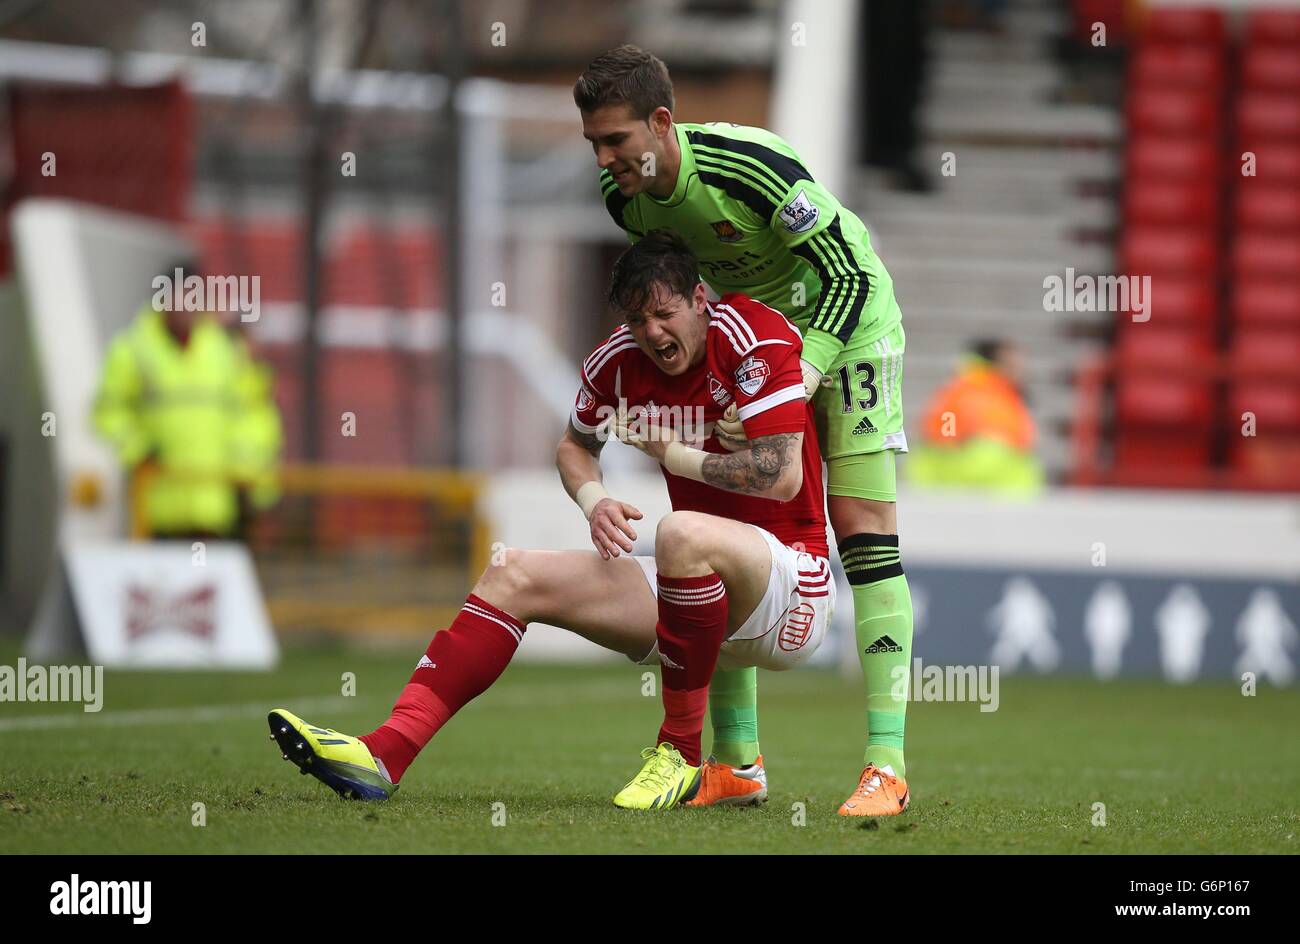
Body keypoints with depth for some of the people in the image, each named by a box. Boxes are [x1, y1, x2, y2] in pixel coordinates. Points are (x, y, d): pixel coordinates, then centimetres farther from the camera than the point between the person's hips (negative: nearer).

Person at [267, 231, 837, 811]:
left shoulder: (755, 336, -15)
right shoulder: (619, 361, 5)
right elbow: (575, 446, 24)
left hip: (792, 582, -7)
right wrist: (594, 500, 1)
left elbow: (783, 475, -23)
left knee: (684, 532, -39)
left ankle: (682, 754, -23)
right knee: (514, 576, -2)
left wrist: (674, 454, -12)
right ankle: (386, 752, -16)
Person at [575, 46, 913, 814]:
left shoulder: (754, 168, -33)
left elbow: (849, 277, -27)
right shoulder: (624, 195, -11)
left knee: (863, 527, -14)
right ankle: (737, 757, 8)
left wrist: (797, 386, -35)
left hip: (847, 325, -7)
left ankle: (888, 764, -16)